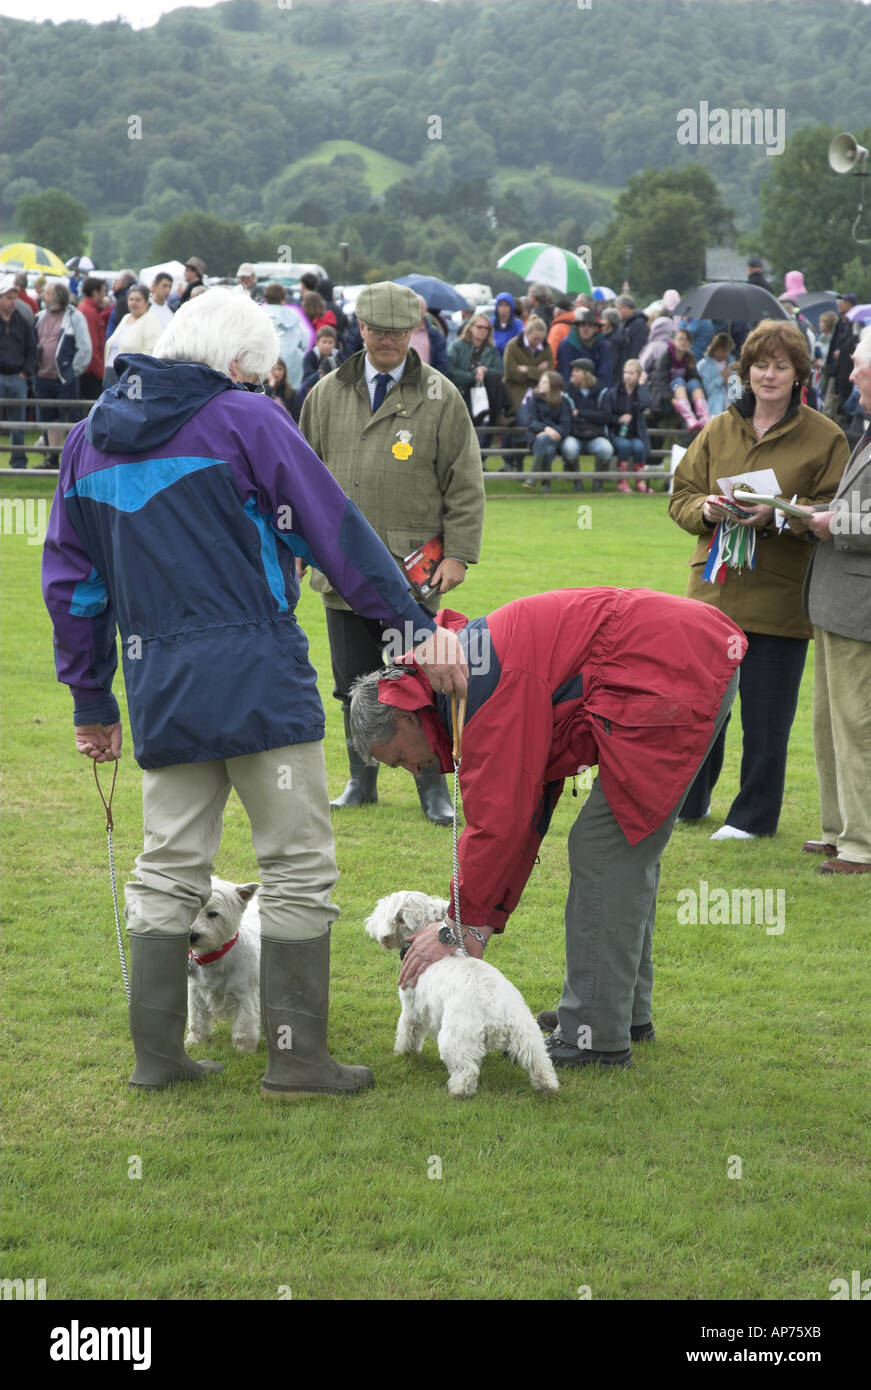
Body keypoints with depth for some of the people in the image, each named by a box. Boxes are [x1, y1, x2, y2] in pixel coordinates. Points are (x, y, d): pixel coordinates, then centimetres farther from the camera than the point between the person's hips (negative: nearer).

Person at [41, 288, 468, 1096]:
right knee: (298, 864, 2)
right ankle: (296, 1059, 3)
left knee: (168, 870, 14)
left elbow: (70, 578, 17)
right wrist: (415, 625, 0)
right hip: (256, 677, -6)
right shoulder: (244, 421, -5)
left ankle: (156, 1053, 16)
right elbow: (338, 534, -6)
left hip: (160, 689, 6)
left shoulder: (90, 438, 13)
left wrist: (92, 698, 23)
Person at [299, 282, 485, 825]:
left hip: (414, 570, -3)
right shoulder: (327, 395, 11)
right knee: (354, 682, 9)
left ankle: (433, 787, 9)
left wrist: (458, 555, -6)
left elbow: (465, 485, 1)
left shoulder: (440, 398, 2)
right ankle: (362, 781, 20)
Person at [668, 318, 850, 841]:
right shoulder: (718, 430, 10)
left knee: (766, 718, 3)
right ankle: (687, 802, 29)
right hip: (715, 590, 4)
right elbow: (680, 497, 12)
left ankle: (755, 815, 17)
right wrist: (705, 509, -10)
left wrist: (779, 515, -21)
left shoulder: (825, 438, -2)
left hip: (780, 597, -4)